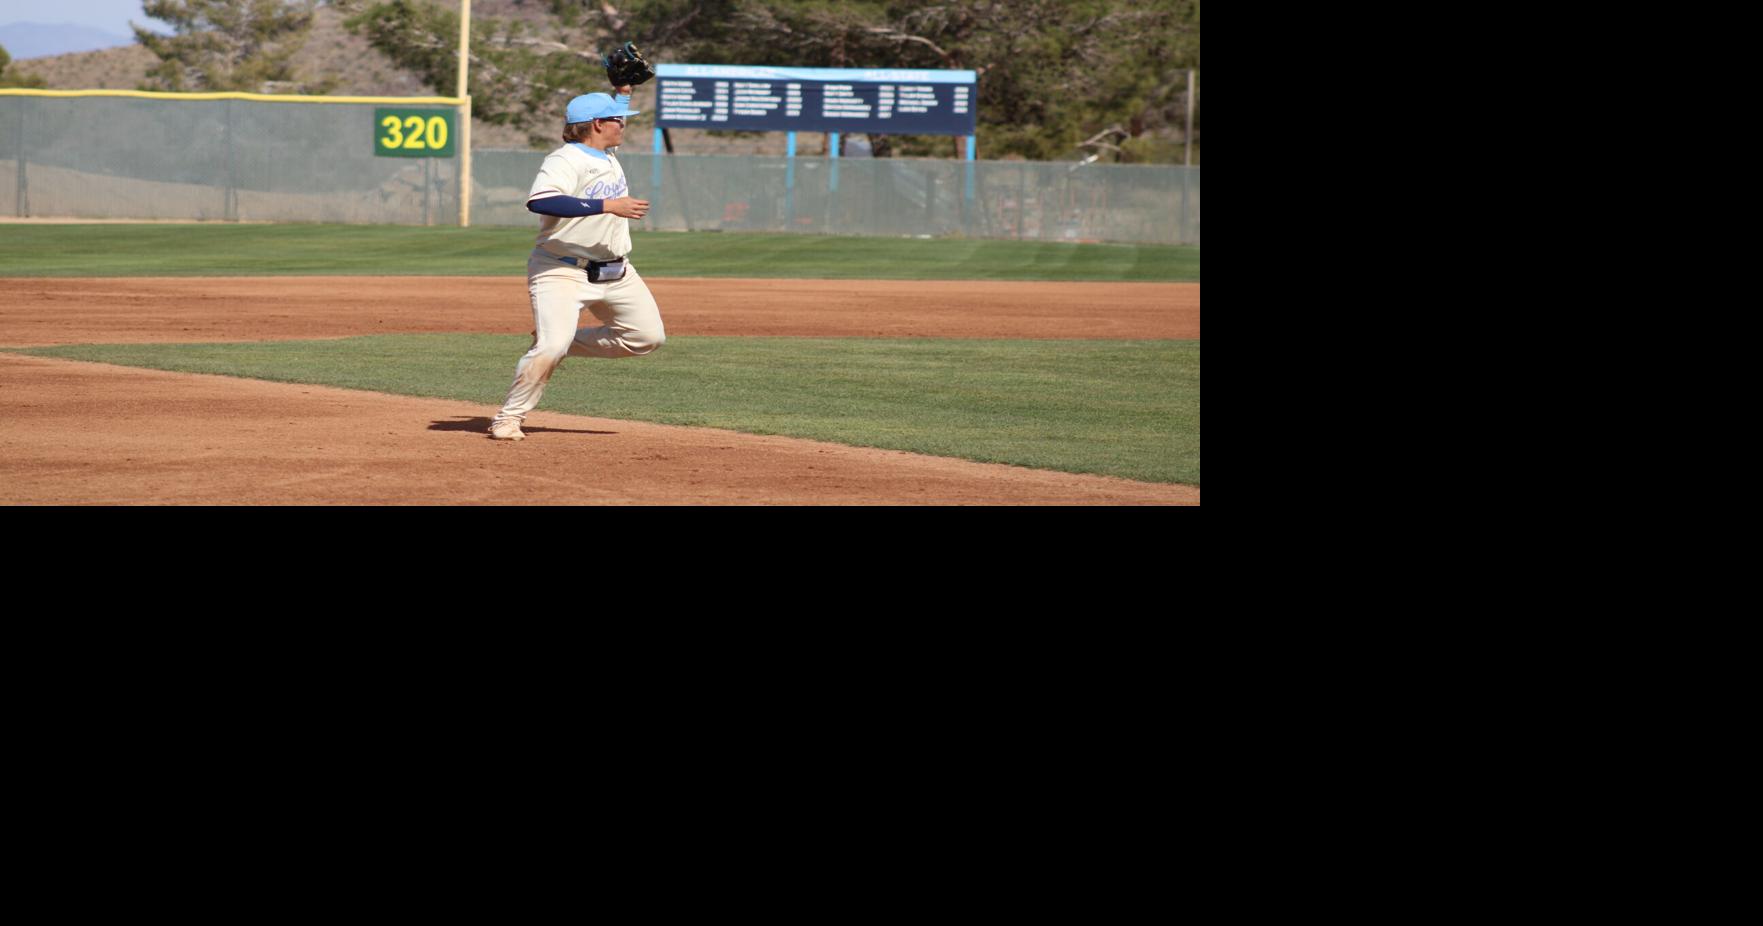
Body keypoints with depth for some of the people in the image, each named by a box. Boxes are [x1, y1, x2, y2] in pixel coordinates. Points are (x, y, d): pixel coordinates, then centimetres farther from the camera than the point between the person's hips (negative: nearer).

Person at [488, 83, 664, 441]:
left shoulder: (607, 154, 10)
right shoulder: (566, 160, -18)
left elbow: (613, 118, 37)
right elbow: (540, 201, -38)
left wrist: (624, 88, 23)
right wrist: (608, 205, -37)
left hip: (616, 273, 9)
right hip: (563, 272, -9)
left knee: (648, 336, 8)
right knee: (552, 347, -22)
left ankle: (563, 343, 19)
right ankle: (508, 418, -7)